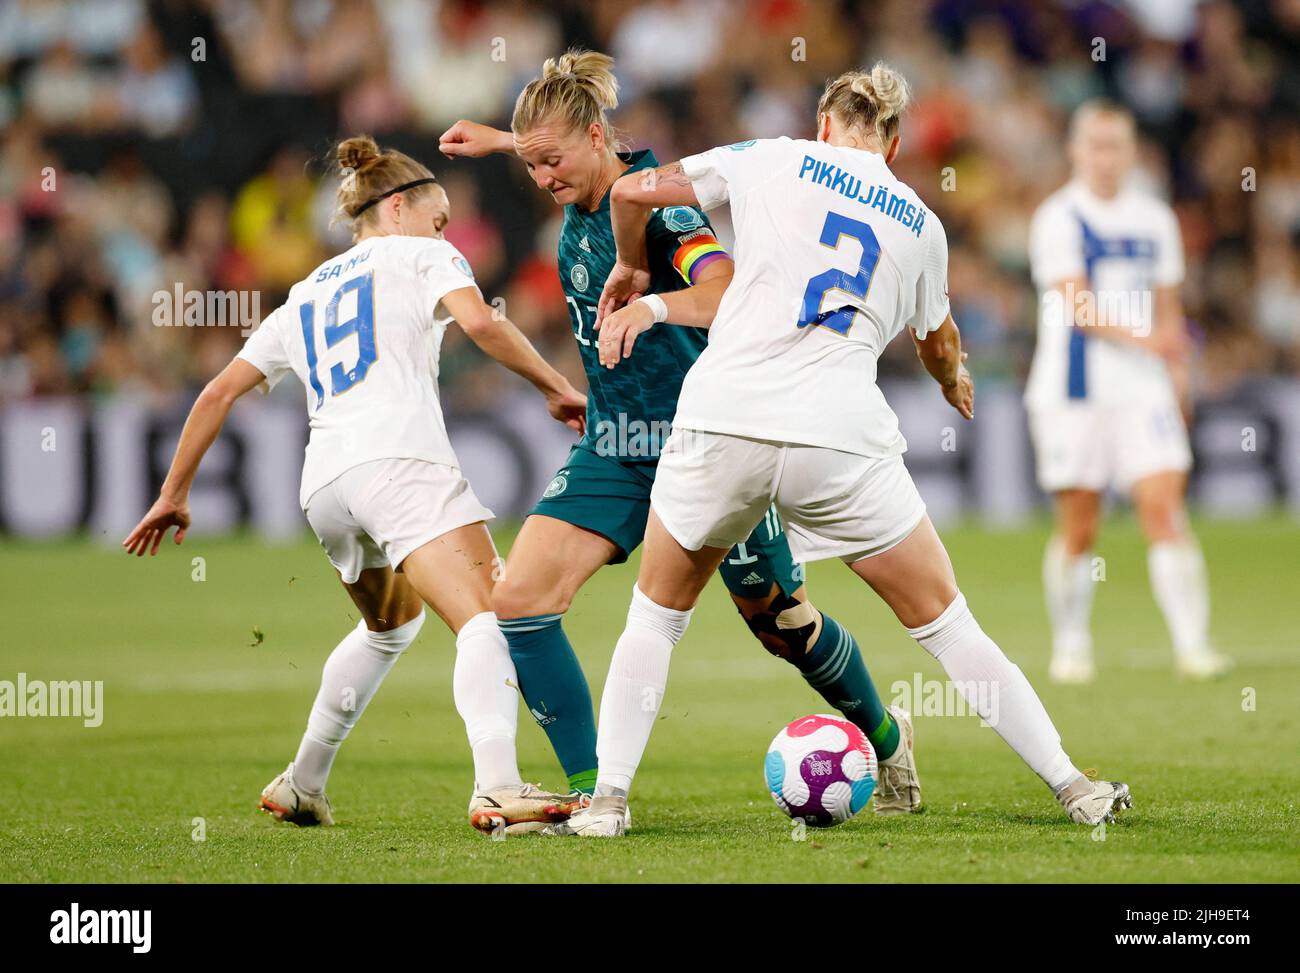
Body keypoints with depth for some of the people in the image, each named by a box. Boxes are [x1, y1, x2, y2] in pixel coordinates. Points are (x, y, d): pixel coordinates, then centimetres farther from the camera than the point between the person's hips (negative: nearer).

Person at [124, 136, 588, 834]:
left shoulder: (305, 296, 32)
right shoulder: (419, 254, 16)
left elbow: (219, 392, 31)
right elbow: (479, 321, -5)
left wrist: (174, 495, 36)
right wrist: (555, 387, 4)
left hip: (323, 482, 7)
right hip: (399, 459, -7)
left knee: (392, 621, 33)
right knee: (486, 618, -21)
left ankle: (301, 787, 37)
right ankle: (498, 790, -45)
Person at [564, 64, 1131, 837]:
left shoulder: (772, 161, 10)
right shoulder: (920, 223, 17)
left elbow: (633, 192, 8)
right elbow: (940, 345, 34)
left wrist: (630, 268, 28)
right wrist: (957, 384, 58)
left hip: (723, 422, -1)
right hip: (844, 439, 1)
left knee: (656, 618, 20)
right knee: (947, 627, 13)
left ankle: (608, 798, 10)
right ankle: (1073, 788, 14)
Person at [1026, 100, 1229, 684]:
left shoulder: (1154, 219, 11)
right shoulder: (1059, 218, -5)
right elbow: (1078, 308, -15)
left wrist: (1176, 378, 17)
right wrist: (1142, 339, -28)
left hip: (1144, 390, 3)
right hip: (1071, 391, -3)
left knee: (1164, 506, -10)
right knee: (1079, 527, 2)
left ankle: (1192, 642, -12)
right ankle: (1070, 646, 18)